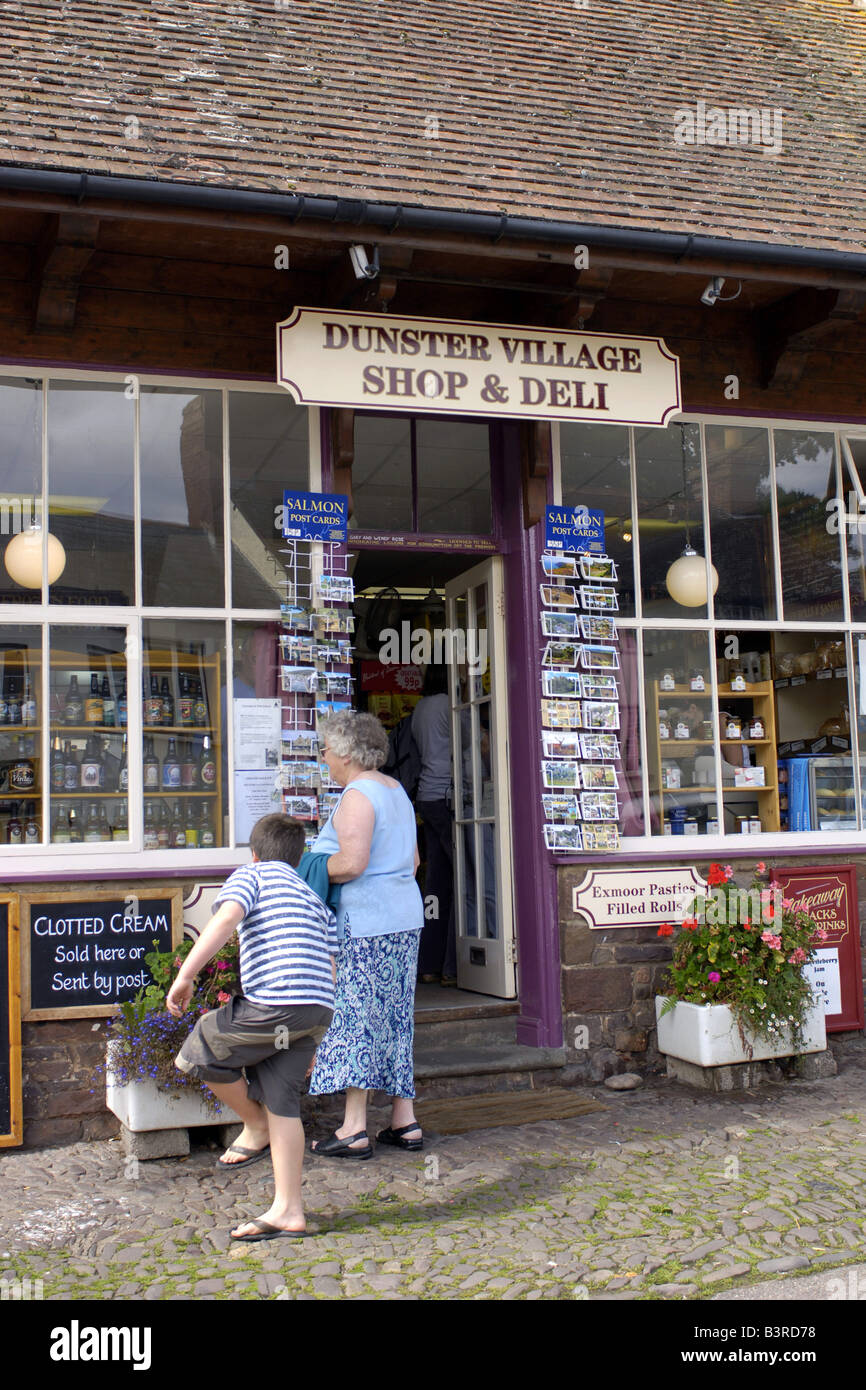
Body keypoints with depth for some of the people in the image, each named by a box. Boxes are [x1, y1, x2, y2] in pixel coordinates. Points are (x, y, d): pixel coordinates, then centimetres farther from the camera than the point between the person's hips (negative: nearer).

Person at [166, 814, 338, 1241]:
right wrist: (310, 1041, 29)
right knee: (282, 1103, 13)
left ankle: (255, 1128, 25)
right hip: (318, 1009, 8)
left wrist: (185, 974, -14)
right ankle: (287, 1211, 13)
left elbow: (227, 918, -12)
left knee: (202, 1050, 12)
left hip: (275, 1003, -8)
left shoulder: (252, 875, 9)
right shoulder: (315, 900, 28)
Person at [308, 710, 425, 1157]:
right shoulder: (396, 791, 16)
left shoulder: (356, 797, -13)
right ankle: (405, 1122, 16)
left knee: (355, 1018, -3)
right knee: (395, 1018, 13)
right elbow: (412, 860, 20)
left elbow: (352, 864, -23)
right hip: (405, 917, 9)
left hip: (364, 922, -9)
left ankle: (354, 1129, 0)